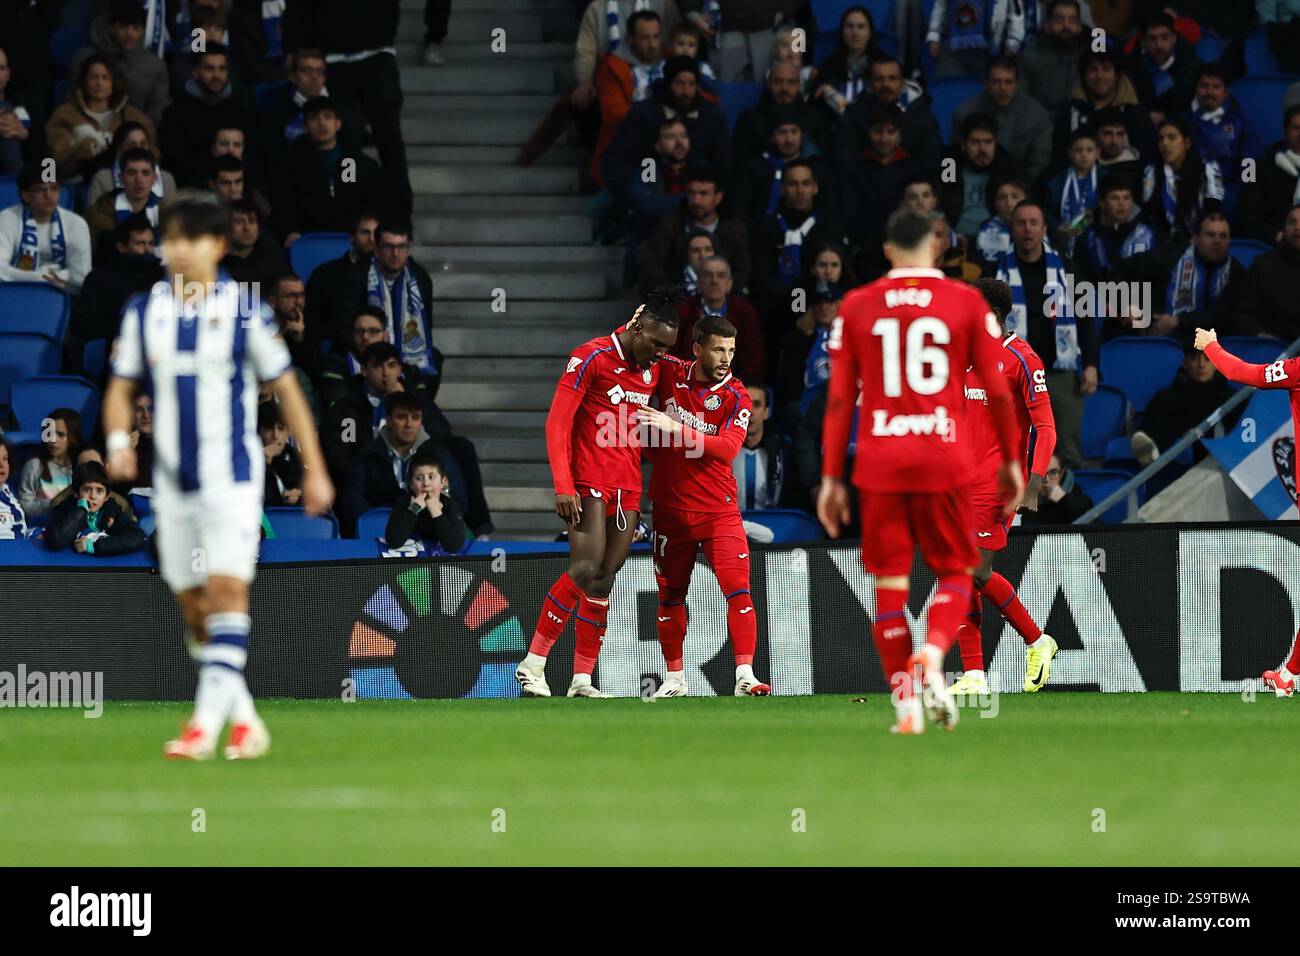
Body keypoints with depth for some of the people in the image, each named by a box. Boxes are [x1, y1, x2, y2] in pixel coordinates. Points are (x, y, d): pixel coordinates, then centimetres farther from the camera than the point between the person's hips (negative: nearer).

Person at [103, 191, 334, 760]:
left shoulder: (244, 312, -5)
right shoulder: (143, 312, 5)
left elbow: (286, 388, 1)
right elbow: (121, 388, 10)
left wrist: (315, 469, -1)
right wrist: (118, 439, -11)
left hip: (232, 476, -4)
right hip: (173, 479, 4)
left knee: (226, 592, -16)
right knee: (193, 607, 6)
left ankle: (205, 724, -19)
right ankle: (244, 721, 19)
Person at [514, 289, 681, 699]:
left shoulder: (653, 370, 13)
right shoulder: (592, 358, -8)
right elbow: (557, 424, -11)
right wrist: (563, 487, -18)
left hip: (628, 489, 7)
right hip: (589, 484, -6)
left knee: (603, 581, 3)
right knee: (586, 570, -18)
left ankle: (582, 679, 3)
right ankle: (533, 664, -11)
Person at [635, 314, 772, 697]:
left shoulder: (736, 397, -8)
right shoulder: (670, 373, 0)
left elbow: (727, 449, -23)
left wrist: (677, 429, -29)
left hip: (717, 509, -3)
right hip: (671, 505, 3)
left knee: (738, 589, -15)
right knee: (670, 594, 9)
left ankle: (745, 676, -19)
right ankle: (674, 678, 21)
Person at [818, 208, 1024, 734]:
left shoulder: (857, 307, 5)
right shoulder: (967, 302, 3)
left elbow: (839, 399, 5)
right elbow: (997, 391, 3)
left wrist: (831, 478, 8)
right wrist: (1011, 462, 13)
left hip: (878, 461, 1)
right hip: (943, 457, -1)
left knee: (890, 583, 6)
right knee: (955, 572, 10)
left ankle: (904, 701, 1)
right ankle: (930, 657, -17)